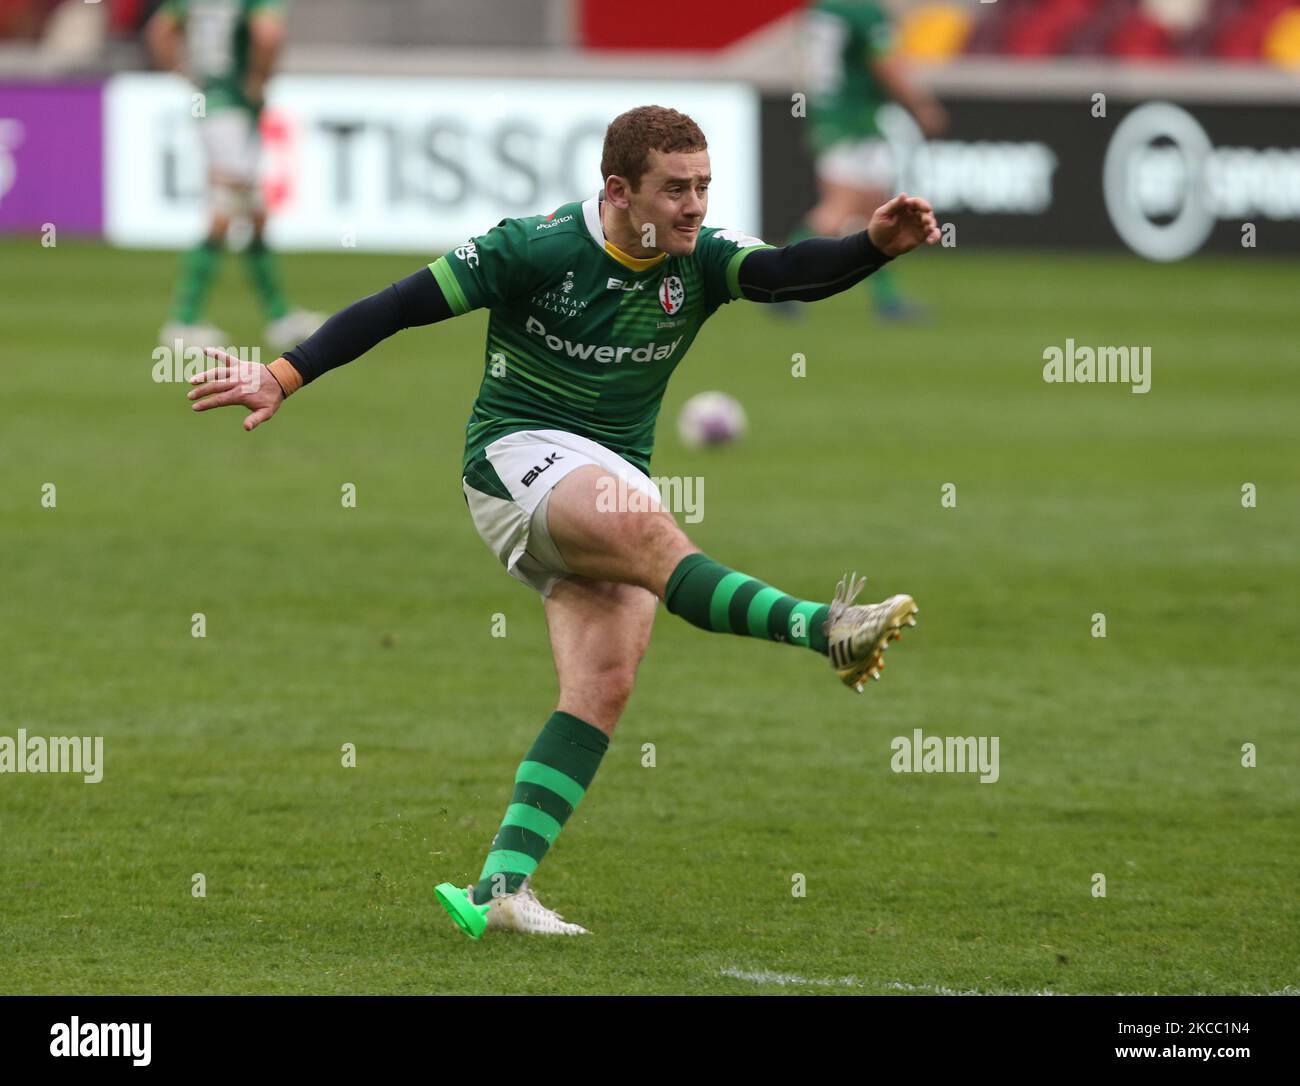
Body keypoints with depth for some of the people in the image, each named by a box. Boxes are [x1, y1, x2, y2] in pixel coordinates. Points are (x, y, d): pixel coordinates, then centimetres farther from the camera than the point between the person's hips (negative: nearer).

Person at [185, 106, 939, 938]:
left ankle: (502, 887, -16)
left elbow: (790, 273, -20)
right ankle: (825, 629, -47)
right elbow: (400, 306, -11)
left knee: (605, 687, -13)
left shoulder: (702, 260, -2)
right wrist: (283, 378, -17)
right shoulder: (537, 249, -13)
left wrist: (876, 246, -40)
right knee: (649, 529, -35)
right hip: (518, 457, -5)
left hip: (616, 481, 5)